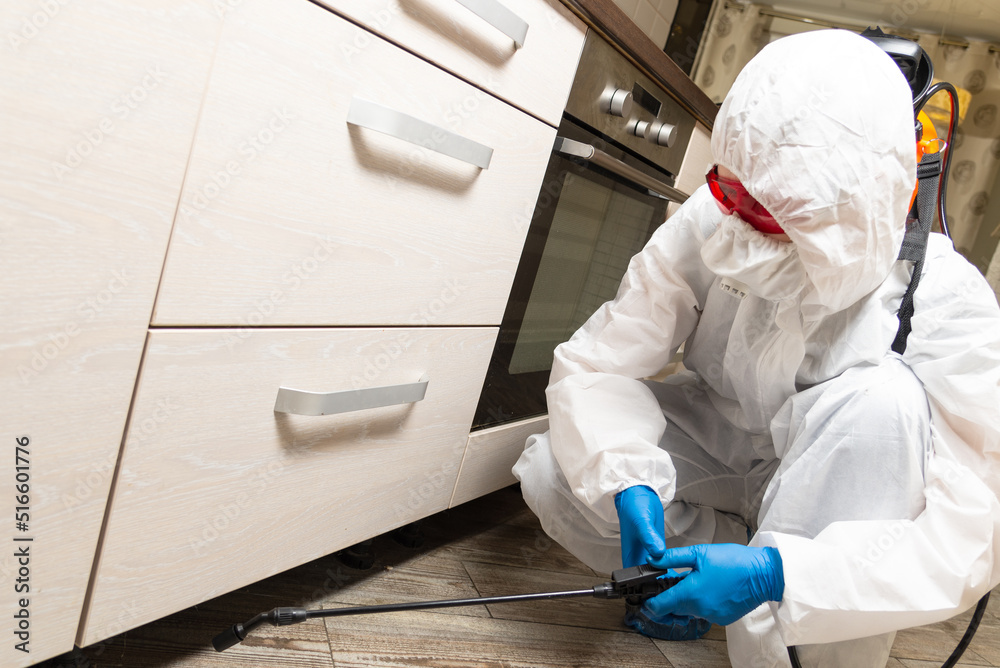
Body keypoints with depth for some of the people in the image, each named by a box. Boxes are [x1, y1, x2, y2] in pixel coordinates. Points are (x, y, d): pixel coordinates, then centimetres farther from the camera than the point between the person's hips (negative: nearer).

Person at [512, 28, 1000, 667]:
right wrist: (631, 486, -37)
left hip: (826, 492, -1)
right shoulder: (709, 220, -22)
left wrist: (773, 573, -42)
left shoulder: (949, 305, -27)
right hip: (718, 441, 2)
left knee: (881, 397, -35)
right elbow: (595, 365, -19)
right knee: (552, 473, -22)